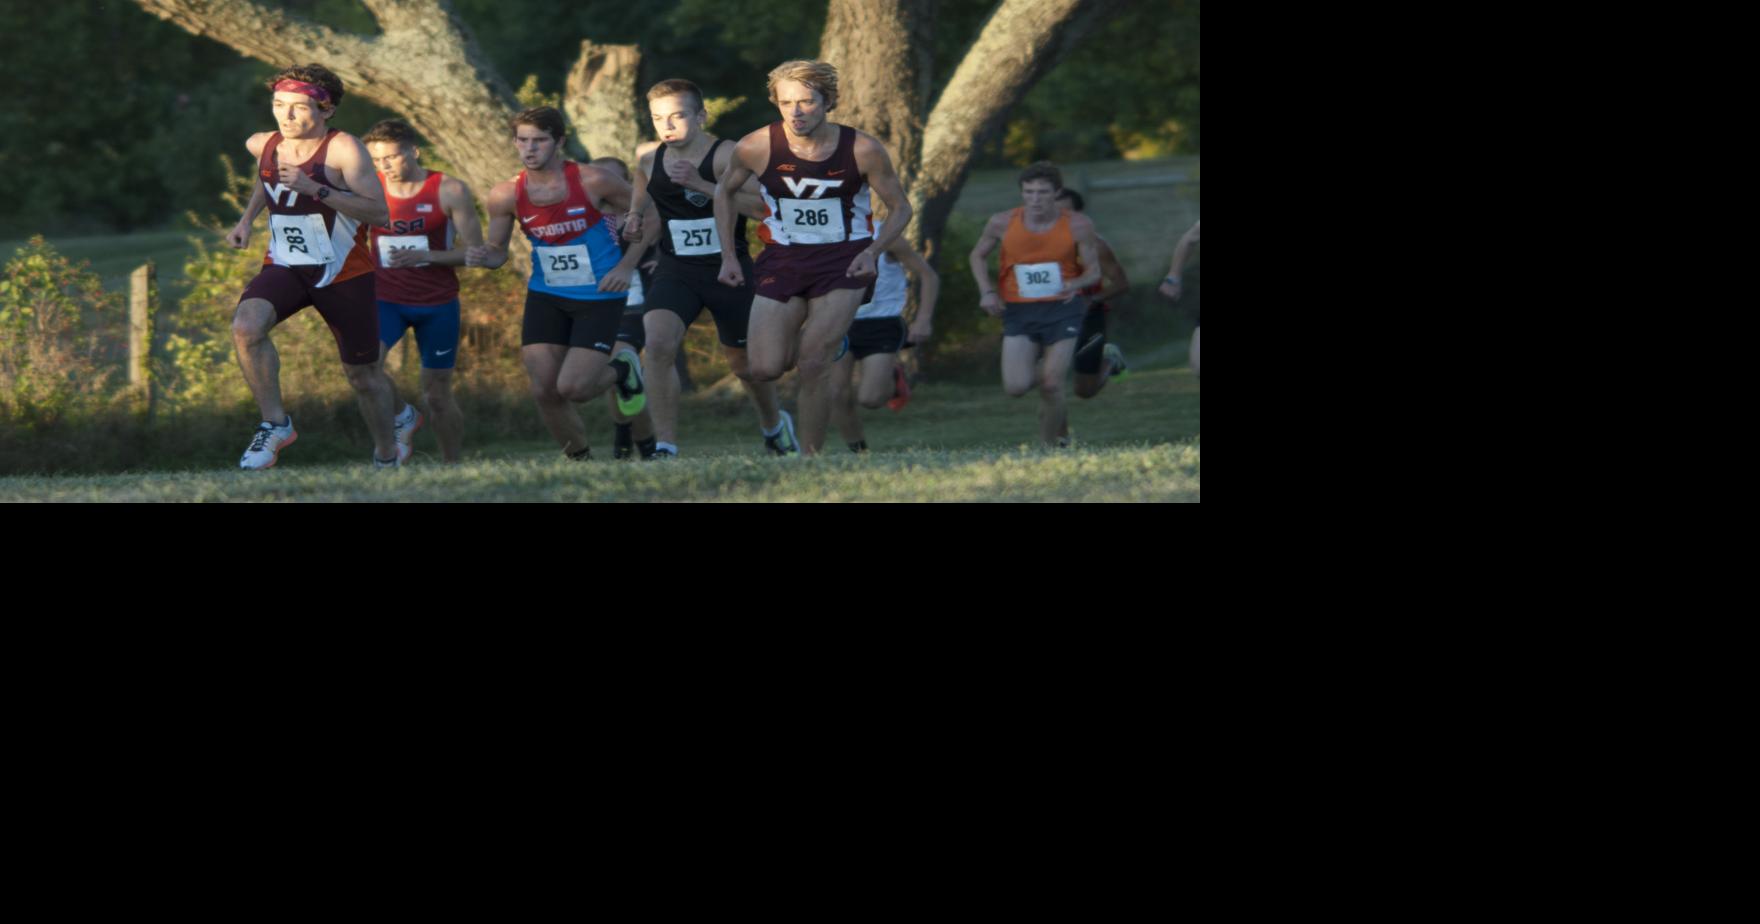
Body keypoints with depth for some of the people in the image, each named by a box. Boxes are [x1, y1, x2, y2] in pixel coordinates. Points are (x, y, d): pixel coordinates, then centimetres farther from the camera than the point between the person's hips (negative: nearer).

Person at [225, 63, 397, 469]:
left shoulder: (343, 149, -16)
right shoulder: (263, 146, 1)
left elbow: (379, 212, -24)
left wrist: (317, 191, -30)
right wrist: (247, 219, 13)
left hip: (344, 274, -3)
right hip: (284, 267, 3)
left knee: (363, 374, 9)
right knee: (246, 325, -28)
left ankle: (386, 457, 34)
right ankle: (275, 424, -16)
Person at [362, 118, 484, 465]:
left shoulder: (450, 191, -8)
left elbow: (474, 252, -9)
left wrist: (424, 256, -22)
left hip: (437, 303, -1)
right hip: (385, 299, 1)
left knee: (437, 394, 5)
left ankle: (452, 466, 23)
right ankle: (403, 417, 1)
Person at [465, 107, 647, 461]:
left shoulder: (592, 181, -15)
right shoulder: (507, 195, -7)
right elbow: (498, 250, 5)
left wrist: (627, 266, -10)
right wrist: (483, 256, -19)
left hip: (599, 298, -3)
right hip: (545, 297, 3)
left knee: (572, 388, -14)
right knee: (545, 392, -4)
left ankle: (621, 369, 20)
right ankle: (579, 458, 21)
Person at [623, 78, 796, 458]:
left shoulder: (726, 155, -14)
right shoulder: (647, 158, 1)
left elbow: (764, 206, -26)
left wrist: (702, 185, -30)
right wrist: (638, 227, 0)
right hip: (676, 270, 3)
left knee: (743, 360, 15)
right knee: (658, 344, -24)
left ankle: (773, 424, 47)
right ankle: (665, 447, -21)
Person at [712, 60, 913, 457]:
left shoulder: (863, 150, -13)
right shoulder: (756, 148, -11)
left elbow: (900, 208, 0)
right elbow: (725, 191, 10)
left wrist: (873, 251, -18)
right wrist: (728, 256, 3)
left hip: (843, 262, -2)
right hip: (782, 260, 2)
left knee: (814, 367, -14)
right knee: (766, 368, -9)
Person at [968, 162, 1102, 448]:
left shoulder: (1077, 225, -6)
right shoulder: (1002, 223, -3)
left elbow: (1094, 271, 1)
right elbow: (978, 255, 14)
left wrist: (1076, 284, -22)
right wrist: (987, 291, -2)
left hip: (1062, 309, -1)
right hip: (1019, 310, 1)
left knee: (1051, 386, -10)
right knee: (1016, 387, -9)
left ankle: (1050, 444, 13)